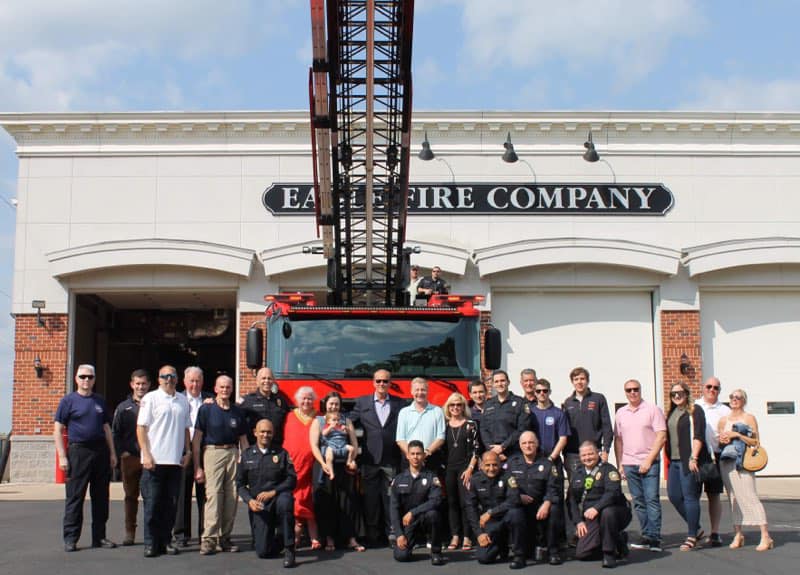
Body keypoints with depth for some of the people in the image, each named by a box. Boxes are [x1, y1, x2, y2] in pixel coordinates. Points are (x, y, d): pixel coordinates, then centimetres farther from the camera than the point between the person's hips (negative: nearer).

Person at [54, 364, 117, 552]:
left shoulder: (99, 401, 15)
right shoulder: (68, 400, 1)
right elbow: (58, 429, -2)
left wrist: (112, 453, 12)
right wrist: (62, 456, -10)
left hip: (101, 452, 5)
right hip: (78, 451, -4)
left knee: (101, 497, 7)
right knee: (75, 497, -2)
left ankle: (99, 536, 15)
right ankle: (70, 538, 4)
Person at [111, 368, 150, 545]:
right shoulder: (123, 408, 10)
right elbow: (115, 433, 12)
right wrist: (121, 453, -1)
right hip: (130, 458, 2)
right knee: (131, 496, 7)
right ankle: (129, 532, 14)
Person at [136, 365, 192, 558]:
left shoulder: (183, 400, 12)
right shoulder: (150, 398, -1)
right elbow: (141, 428, -4)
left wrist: (187, 452, 9)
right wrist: (146, 454, -11)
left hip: (175, 460, 4)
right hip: (154, 460, -4)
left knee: (171, 503, 7)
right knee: (152, 503, -1)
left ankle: (166, 541, 15)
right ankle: (151, 543, 5)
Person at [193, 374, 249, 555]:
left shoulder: (238, 412, 13)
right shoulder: (206, 409, 2)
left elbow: (243, 439, 17)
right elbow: (197, 438, -1)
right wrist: (197, 467, -7)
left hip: (233, 453, 4)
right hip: (212, 452, -4)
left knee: (231, 497, 2)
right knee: (213, 494, -13)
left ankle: (225, 537, 11)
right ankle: (209, 539, -13)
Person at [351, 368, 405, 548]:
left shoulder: (399, 403, 9)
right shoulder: (362, 402, 10)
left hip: (391, 460, 0)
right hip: (370, 459, 0)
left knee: (391, 499, 0)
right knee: (371, 499, 3)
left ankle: (392, 534, 6)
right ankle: (373, 537, 8)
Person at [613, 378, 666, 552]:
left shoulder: (652, 409, -2)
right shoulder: (621, 413, 12)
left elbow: (661, 437, -7)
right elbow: (618, 439, 15)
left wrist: (648, 460, -12)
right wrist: (620, 464, 8)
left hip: (649, 462, -4)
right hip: (629, 464, 5)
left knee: (652, 499, -8)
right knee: (638, 501, 6)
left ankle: (654, 538, -7)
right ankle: (646, 536, 12)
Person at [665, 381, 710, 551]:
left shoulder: (695, 410, -4)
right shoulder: (671, 413, 18)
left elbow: (698, 435, -13)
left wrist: (694, 457, -21)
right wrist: (668, 459, 16)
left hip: (689, 460, -8)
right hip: (674, 460, 8)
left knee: (690, 496, -6)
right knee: (674, 496, 7)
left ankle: (692, 536, 2)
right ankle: (696, 528, 21)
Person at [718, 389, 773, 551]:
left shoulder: (749, 418, 2)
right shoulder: (723, 420, 15)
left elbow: (756, 442, -4)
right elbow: (719, 440, 22)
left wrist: (737, 435, -13)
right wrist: (723, 440, -1)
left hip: (743, 461, -5)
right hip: (726, 462, 5)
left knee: (750, 496, -12)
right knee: (733, 498, 4)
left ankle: (766, 536, -12)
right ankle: (738, 535, 10)